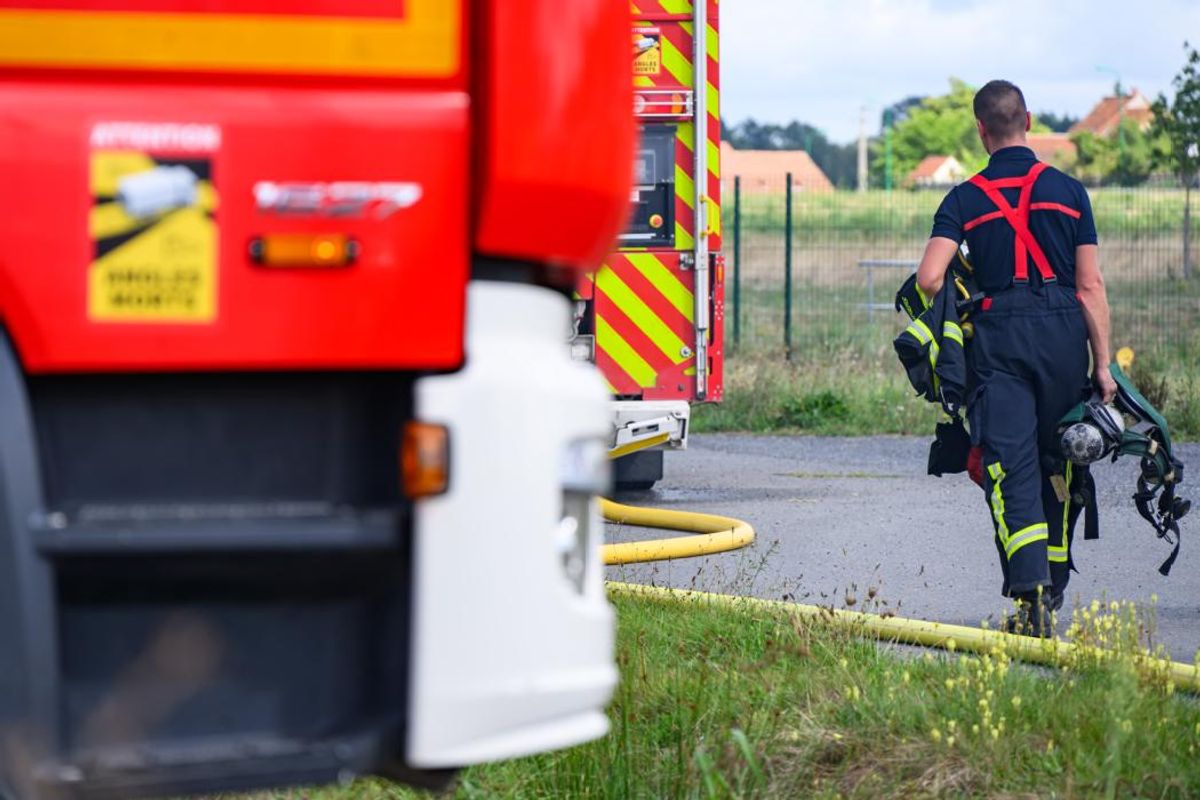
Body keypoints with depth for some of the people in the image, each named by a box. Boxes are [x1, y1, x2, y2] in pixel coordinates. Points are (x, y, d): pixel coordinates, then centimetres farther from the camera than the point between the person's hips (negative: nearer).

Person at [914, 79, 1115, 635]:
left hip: (998, 336, -2)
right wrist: (1103, 364, 7)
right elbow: (1091, 288, 4)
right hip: (1064, 333, 2)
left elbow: (929, 278, -8)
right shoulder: (1069, 191, 7)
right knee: (1058, 463, 17)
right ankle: (1053, 584, 26)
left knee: (1010, 466, -6)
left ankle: (1030, 593, -21)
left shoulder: (964, 199, 4)